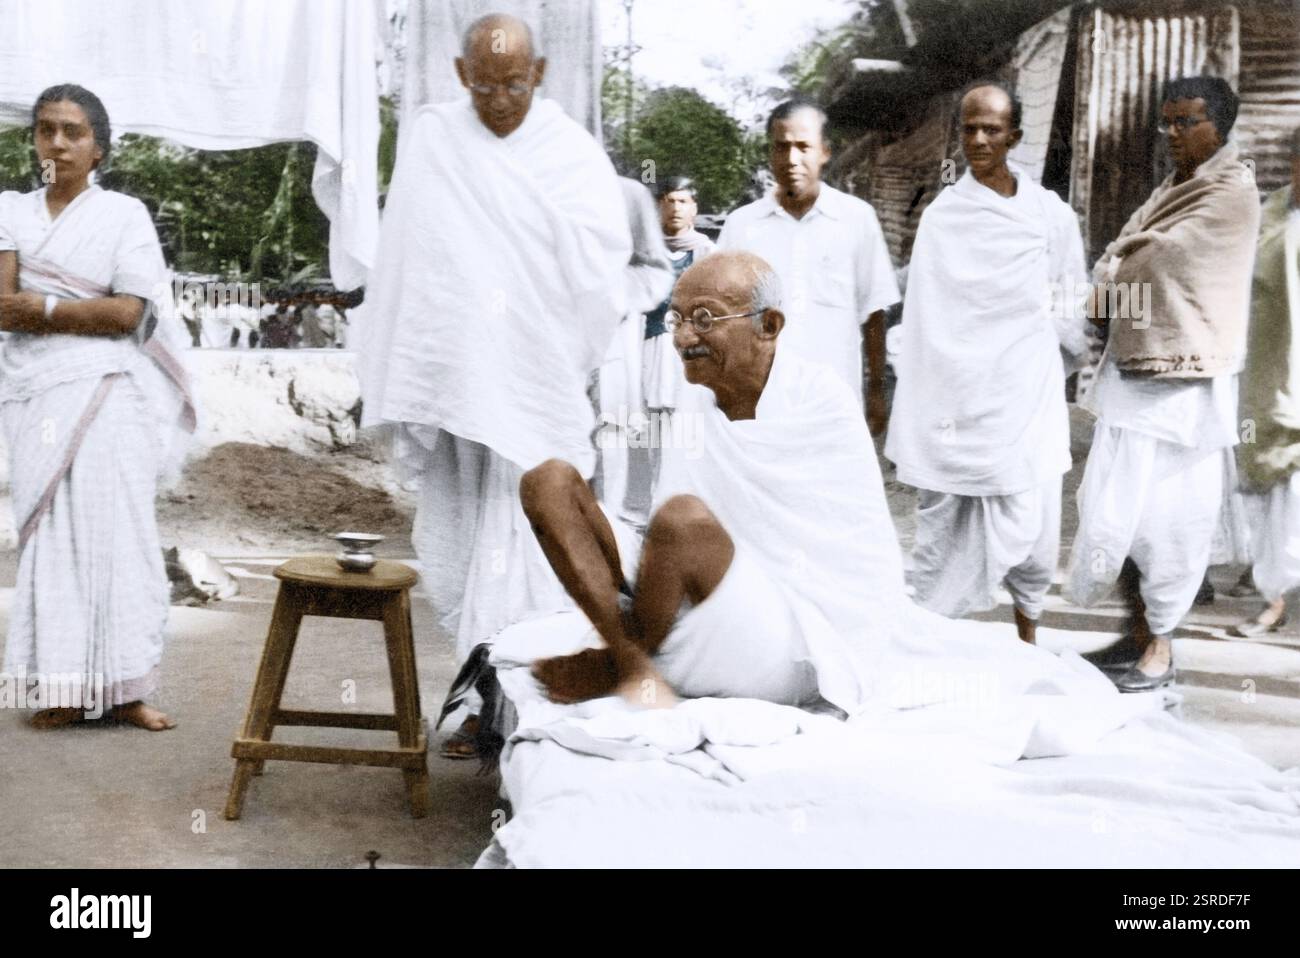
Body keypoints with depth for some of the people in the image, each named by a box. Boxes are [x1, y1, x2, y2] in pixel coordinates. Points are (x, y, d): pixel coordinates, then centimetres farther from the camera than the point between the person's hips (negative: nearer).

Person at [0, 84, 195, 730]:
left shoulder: (124, 214, 7)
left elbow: (130, 313, -4)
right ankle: (67, 684, 1)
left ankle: (123, 684, -6)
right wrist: (88, 312, -9)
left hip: (106, 391, -2)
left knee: (113, 527, -7)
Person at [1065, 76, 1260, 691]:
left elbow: (1162, 257, -14)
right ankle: (1138, 631, 22)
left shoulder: (1233, 192, -7)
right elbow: (1119, 261, 11)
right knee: (1119, 508, 9)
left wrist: (1110, 275, 1)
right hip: (1132, 371, 8)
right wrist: (1114, 272, -10)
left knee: (1167, 516, -2)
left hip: (1184, 382, -8)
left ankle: (1161, 647, 10)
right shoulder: (1169, 189, 18)